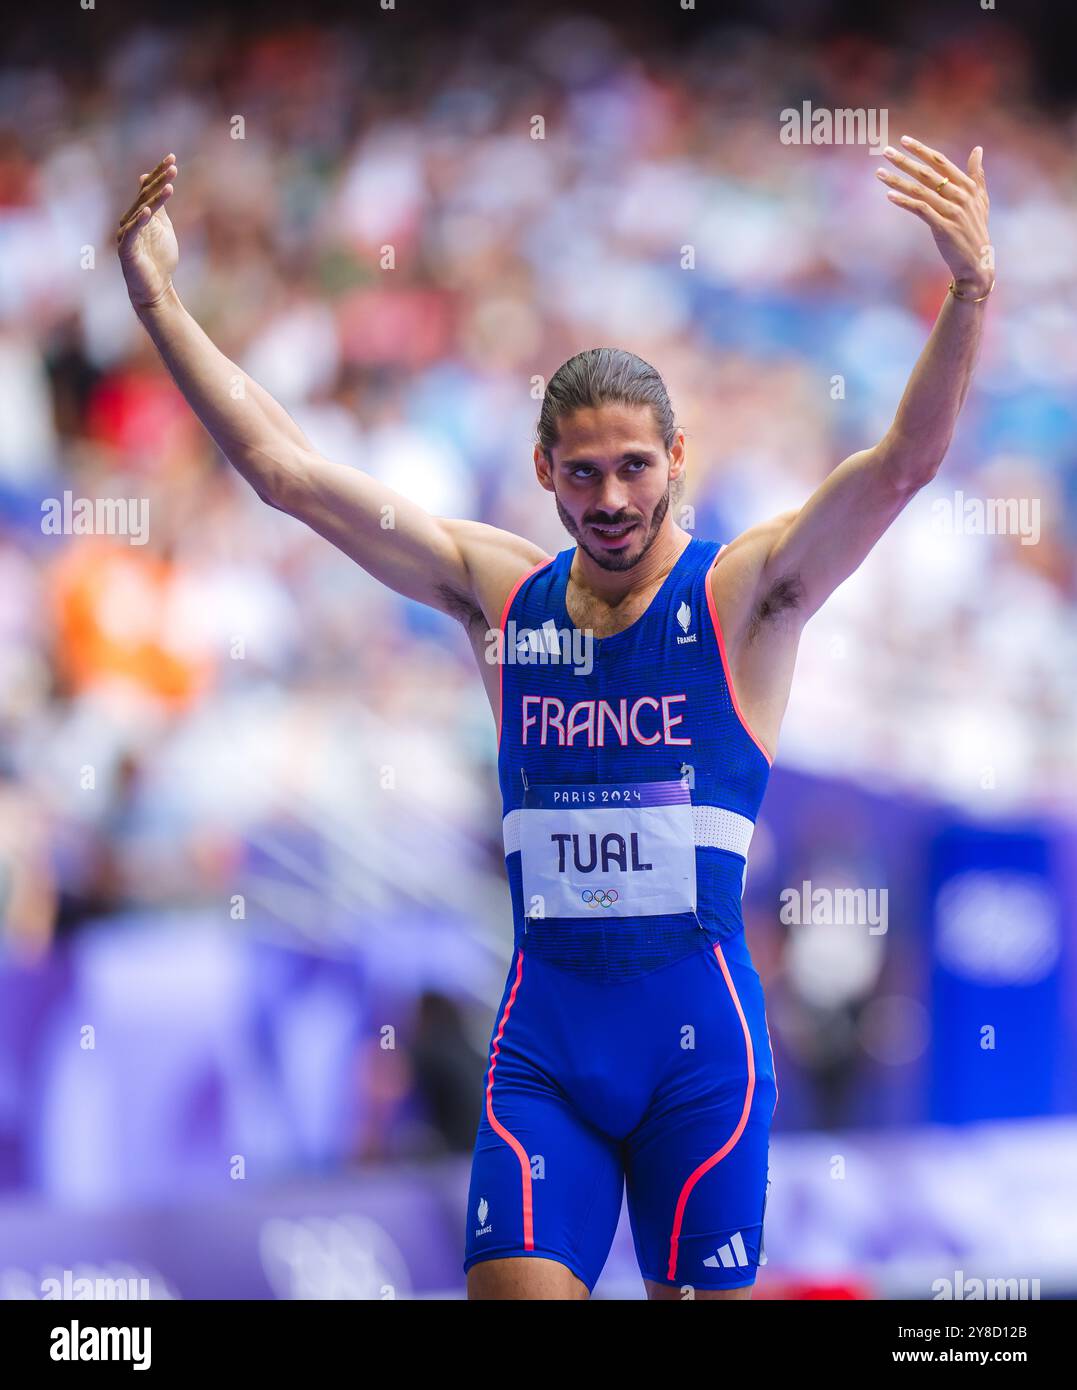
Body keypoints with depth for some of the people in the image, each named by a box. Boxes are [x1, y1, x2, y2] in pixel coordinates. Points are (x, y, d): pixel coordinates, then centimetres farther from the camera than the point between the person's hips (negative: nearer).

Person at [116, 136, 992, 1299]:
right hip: (542, 1034, 2)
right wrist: (156, 301, 5)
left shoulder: (743, 593, -1)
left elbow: (903, 464, -15)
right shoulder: (502, 591, 8)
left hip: (698, 1035, -2)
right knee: (512, 1289, -9)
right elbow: (283, 470, 8)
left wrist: (970, 291, -31)